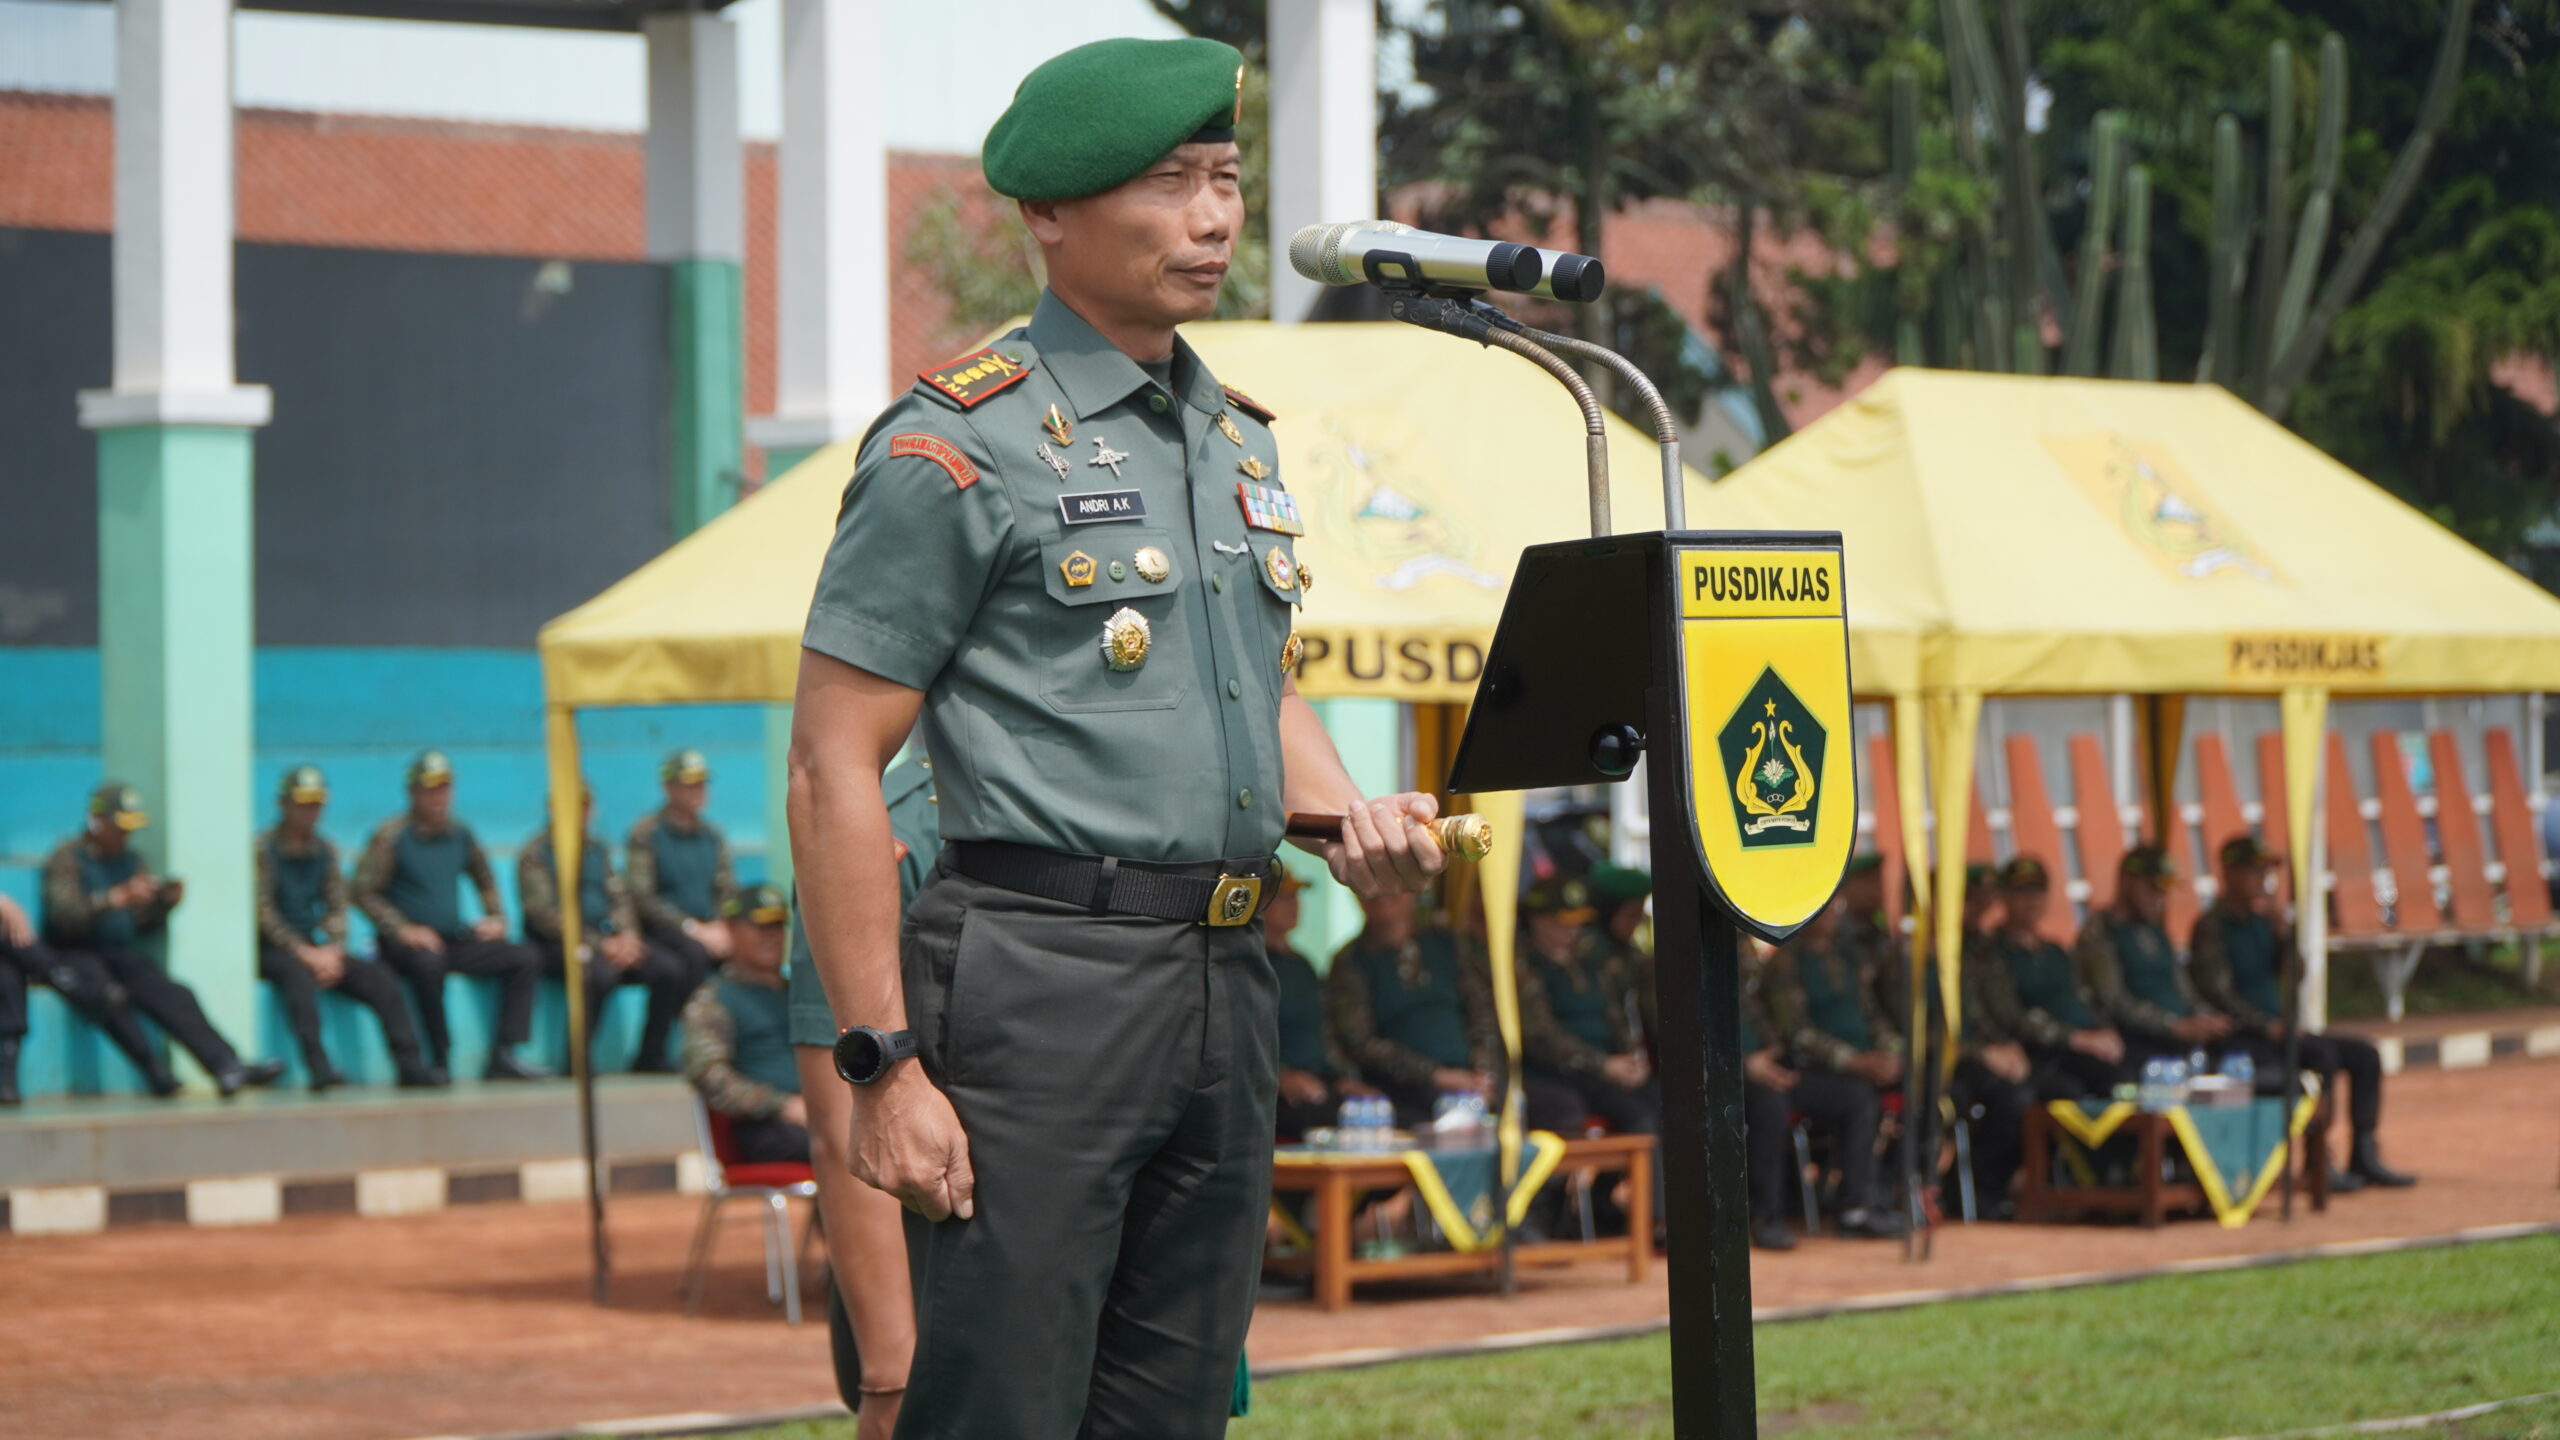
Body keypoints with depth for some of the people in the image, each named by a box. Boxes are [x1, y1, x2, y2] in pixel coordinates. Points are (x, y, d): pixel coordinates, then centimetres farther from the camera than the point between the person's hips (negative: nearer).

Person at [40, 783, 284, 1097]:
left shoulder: (131, 859, 18)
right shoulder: (68, 858, 1)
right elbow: (66, 916, -17)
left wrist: (166, 903, -3)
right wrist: (118, 898, -28)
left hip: (121, 954, 5)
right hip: (73, 954, -4)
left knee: (174, 996, -24)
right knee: (104, 994, -39)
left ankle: (228, 1067, -41)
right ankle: (154, 1069, -40)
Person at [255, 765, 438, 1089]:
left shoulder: (324, 851, 14)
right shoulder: (263, 850, -5)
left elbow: (338, 906, 9)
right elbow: (262, 912, -12)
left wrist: (332, 951, -10)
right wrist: (303, 952, -18)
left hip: (317, 949, 6)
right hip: (272, 950, -6)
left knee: (378, 976, -13)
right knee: (298, 974, -38)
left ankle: (410, 1065, -19)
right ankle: (319, 1067, -48)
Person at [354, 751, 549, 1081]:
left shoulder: (461, 835, 12)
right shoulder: (391, 836, -4)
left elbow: (485, 882, 28)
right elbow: (365, 892, -8)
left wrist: (496, 919, 11)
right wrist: (403, 930, -17)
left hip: (456, 939, 6)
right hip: (408, 942, -6)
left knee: (525, 958, -11)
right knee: (429, 963, -40)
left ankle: (504, 1055, -16)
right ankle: (440, 1060, -28)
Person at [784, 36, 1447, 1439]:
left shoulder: (1237, 439, 16)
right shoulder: (961, 444, -7)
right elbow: (833, 763, -10)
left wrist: (1349, 814, 7)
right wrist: (882, 1064, -16)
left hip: (1225, 980, 8)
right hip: (1041, 975, -8)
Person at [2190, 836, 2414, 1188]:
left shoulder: (2261, 920, 15)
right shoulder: (2212, 927, -9)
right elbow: (2217, 993, -17)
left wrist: (2283, 930, -4)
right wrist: (2268, 1026, -22)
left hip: (2276, 1030, 9)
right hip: (2242, 1037, -9)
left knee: (2365, 1056, -1)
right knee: (2322, 1053, -29)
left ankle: (2363, 1156, -4)